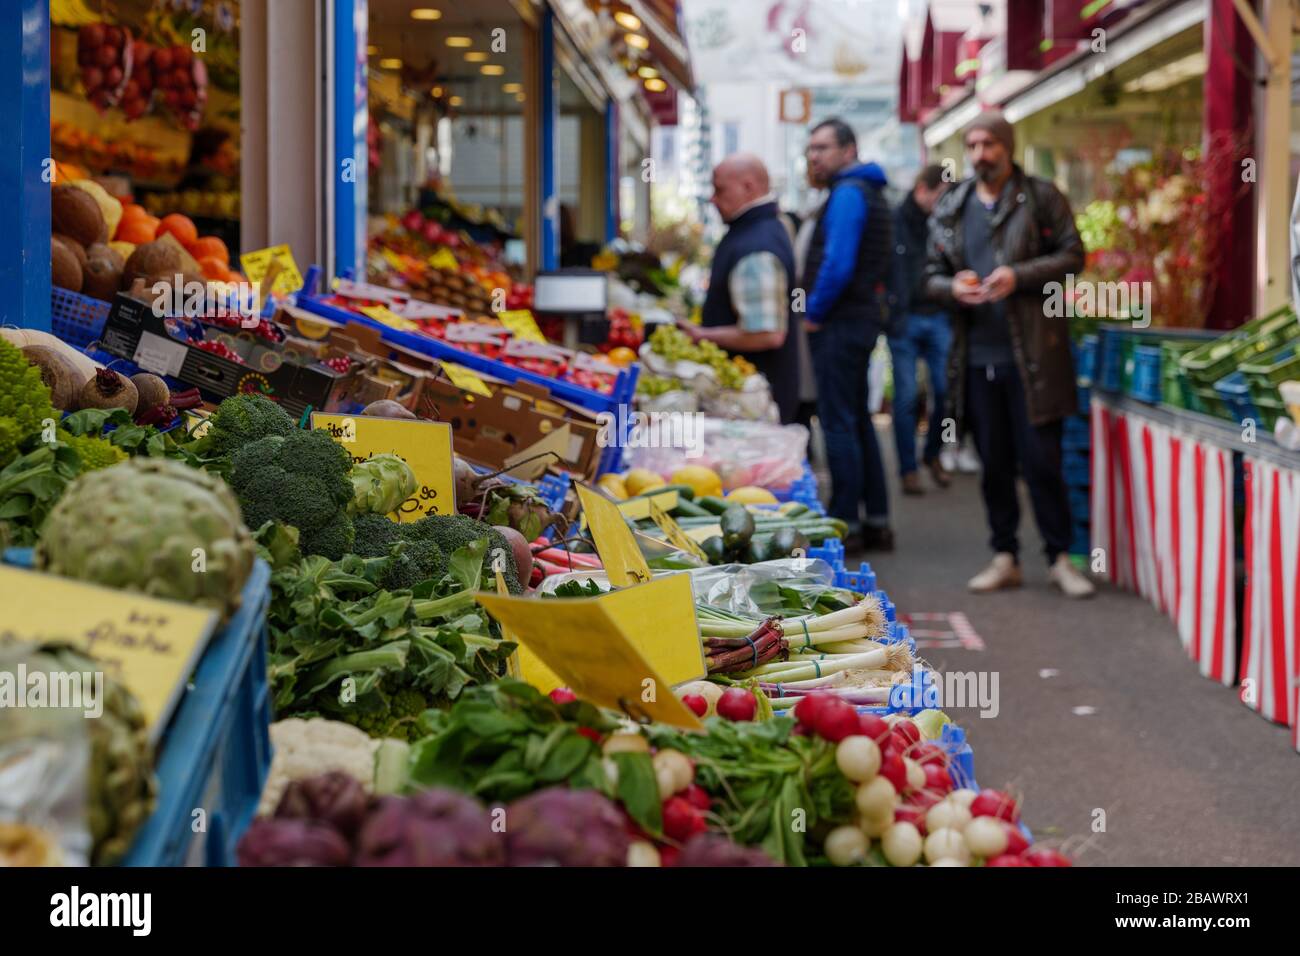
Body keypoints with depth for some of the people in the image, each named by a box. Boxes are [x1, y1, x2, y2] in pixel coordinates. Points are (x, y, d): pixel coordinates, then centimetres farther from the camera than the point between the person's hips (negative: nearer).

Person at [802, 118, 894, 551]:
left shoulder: (848, 193, -13)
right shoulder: (869, 191, 18)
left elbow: (838, 264, -23)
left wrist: (814, 312, -12)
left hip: (839, 322, -10)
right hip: (862, 318, 10)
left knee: (838, 423, -7)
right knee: (857, 421, 14)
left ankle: (845, 524, -5)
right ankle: (877, 522, 18)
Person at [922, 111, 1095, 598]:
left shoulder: (1042, 197, 1)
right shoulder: (950, 208, 13)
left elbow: (1072, 256, -4)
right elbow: (932, 276, 15)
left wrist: (1019, 275, -17)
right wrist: (952, 287, -8)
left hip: (1032, 355, -4)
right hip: (976, 355, 4)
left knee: (1041, 461, -2)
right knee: (994, 463, 10)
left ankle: (1060, 558, 9)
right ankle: (1005, 557, 19)